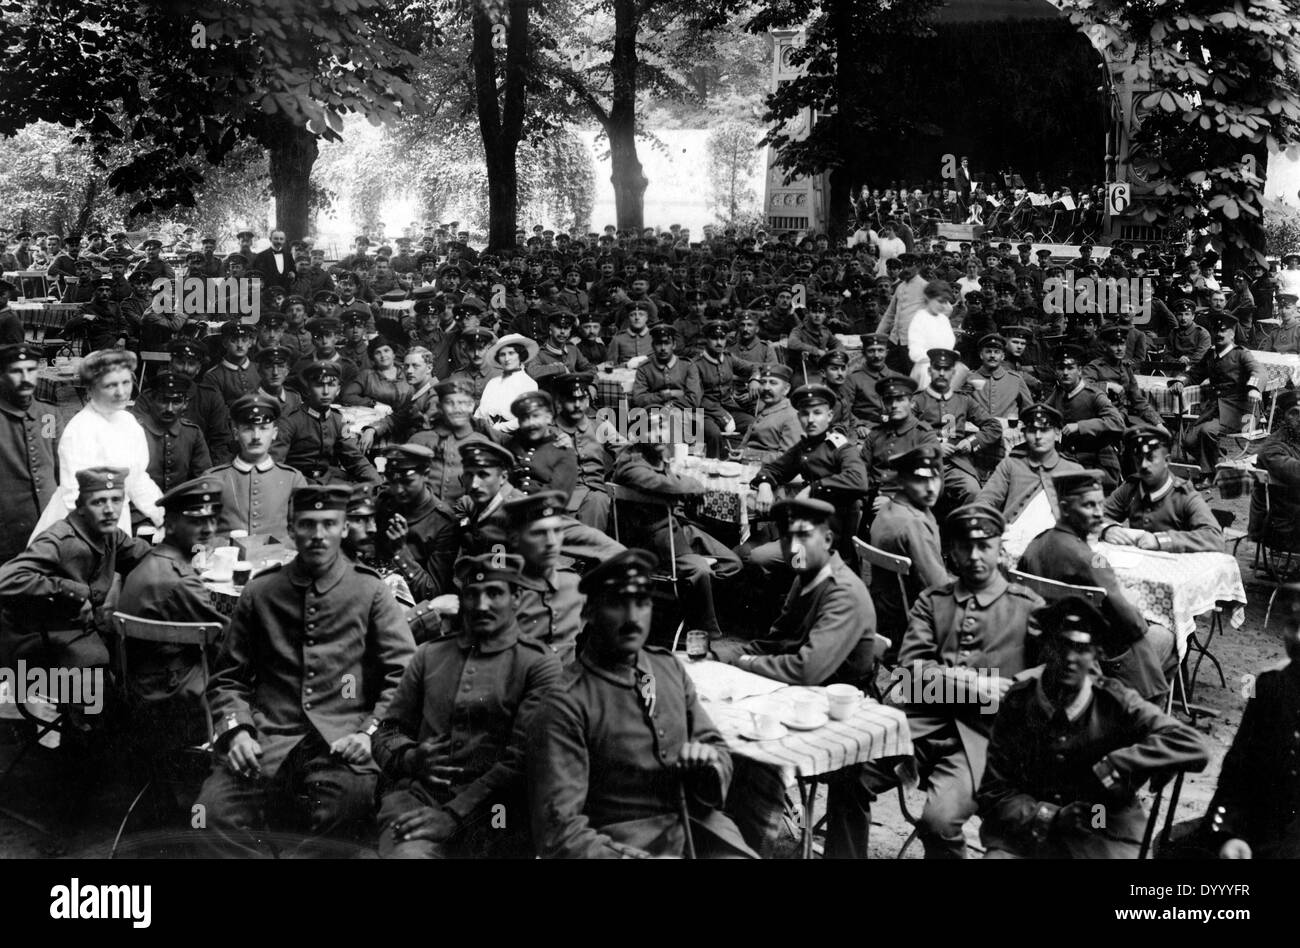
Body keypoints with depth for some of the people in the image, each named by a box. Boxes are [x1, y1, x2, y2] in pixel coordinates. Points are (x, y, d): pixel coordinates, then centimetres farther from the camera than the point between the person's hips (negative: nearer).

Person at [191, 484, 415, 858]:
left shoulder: (371, 592, 8)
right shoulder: (259, 592, 13)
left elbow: (403, 676, 4)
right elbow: (228, 678, 16)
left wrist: (371, 733, -10)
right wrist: (235, 729, -2)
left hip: (340, 743, -1)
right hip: (268, 738, 1)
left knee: (350, 801, -33)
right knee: (214, 812, -26)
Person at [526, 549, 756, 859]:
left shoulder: (670, 667, 10)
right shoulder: (564, 707, -10)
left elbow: (716, 745, 20)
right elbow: (560, 830, -13)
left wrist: (709, 762, -3)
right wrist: (636, 857, -23)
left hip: (698, 824, 6)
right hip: (626, 846, -6)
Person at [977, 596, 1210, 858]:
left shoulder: (1115, 703, -5)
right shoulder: (1016, 704, -2)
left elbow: (1194, 748, -15)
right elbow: (994, 793, 1)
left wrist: (1112, 766, -20)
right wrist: (1052, 817, -15)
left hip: (1104, 837, 0)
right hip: (1030, 831, 0)